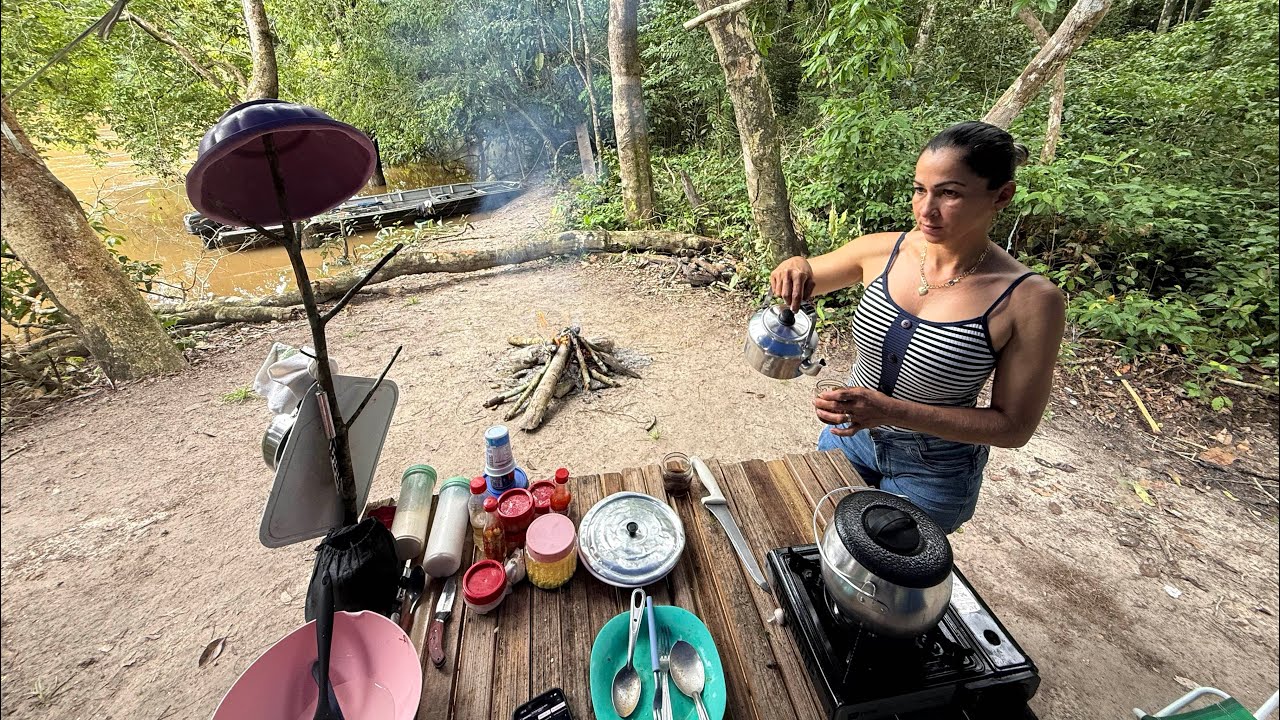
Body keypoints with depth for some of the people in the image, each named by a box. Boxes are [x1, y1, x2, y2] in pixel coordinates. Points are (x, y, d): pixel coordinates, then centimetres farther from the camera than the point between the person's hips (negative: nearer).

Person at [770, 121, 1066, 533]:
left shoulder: (1030, 300, -20)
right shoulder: (883, 250, -12)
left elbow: (1013, 427, -16)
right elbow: (801, 282, 2)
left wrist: (894, 411, -30)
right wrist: (797, 269, -23)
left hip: (932, 473, -3)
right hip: (848, 437, 4)